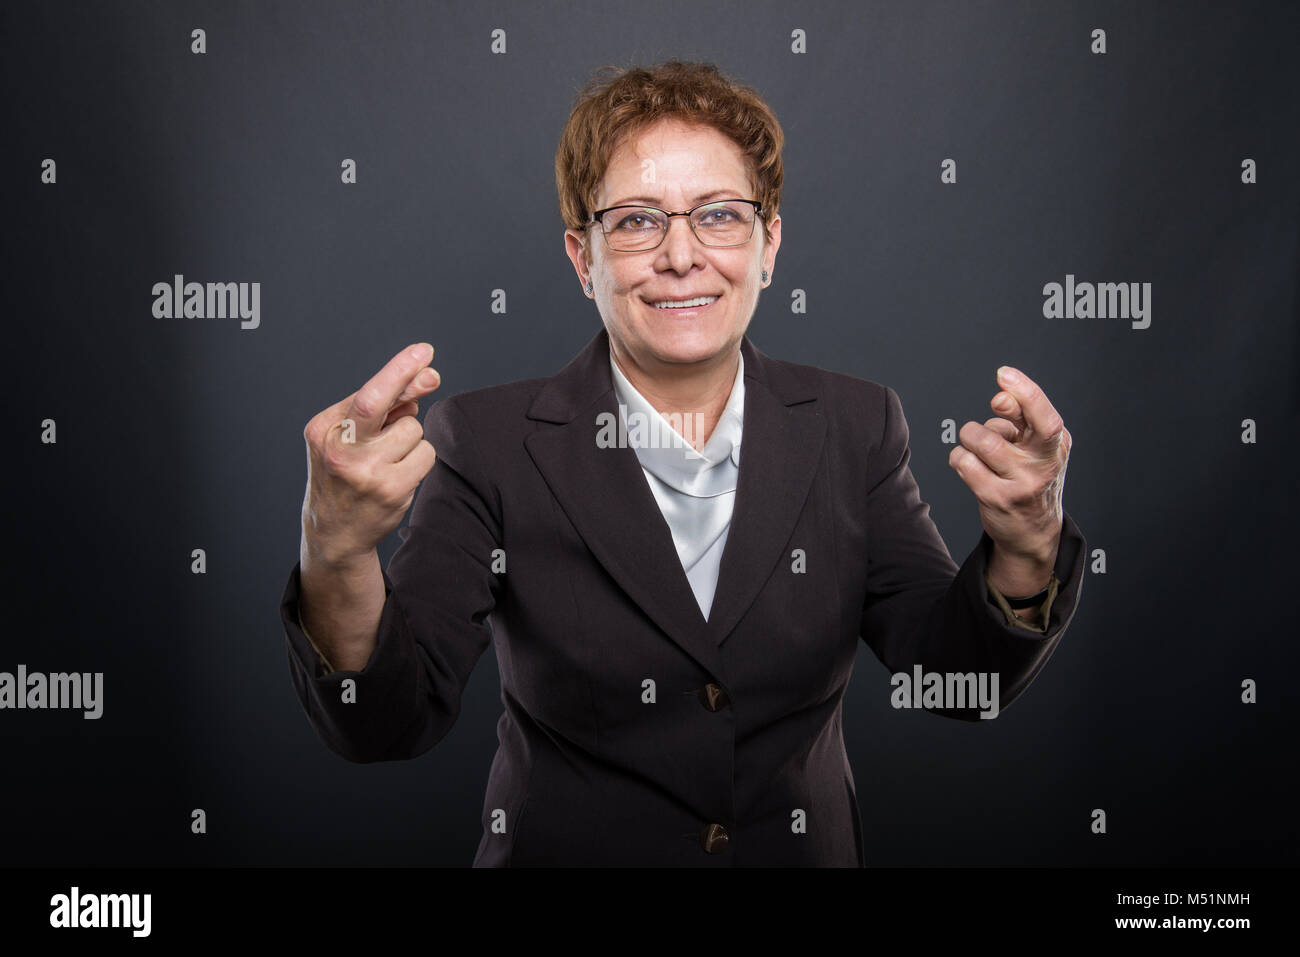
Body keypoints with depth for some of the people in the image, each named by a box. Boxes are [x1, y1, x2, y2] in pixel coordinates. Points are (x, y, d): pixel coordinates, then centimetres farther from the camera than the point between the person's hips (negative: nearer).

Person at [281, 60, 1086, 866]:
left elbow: (960, 682, -10)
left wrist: (1023, 549, -29)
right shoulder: (488, 442, -14)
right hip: (561, 849, -2)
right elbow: (390, 724, -20)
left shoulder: (855, 428, -8)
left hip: (806, 849, 2)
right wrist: (337, 555, -39)